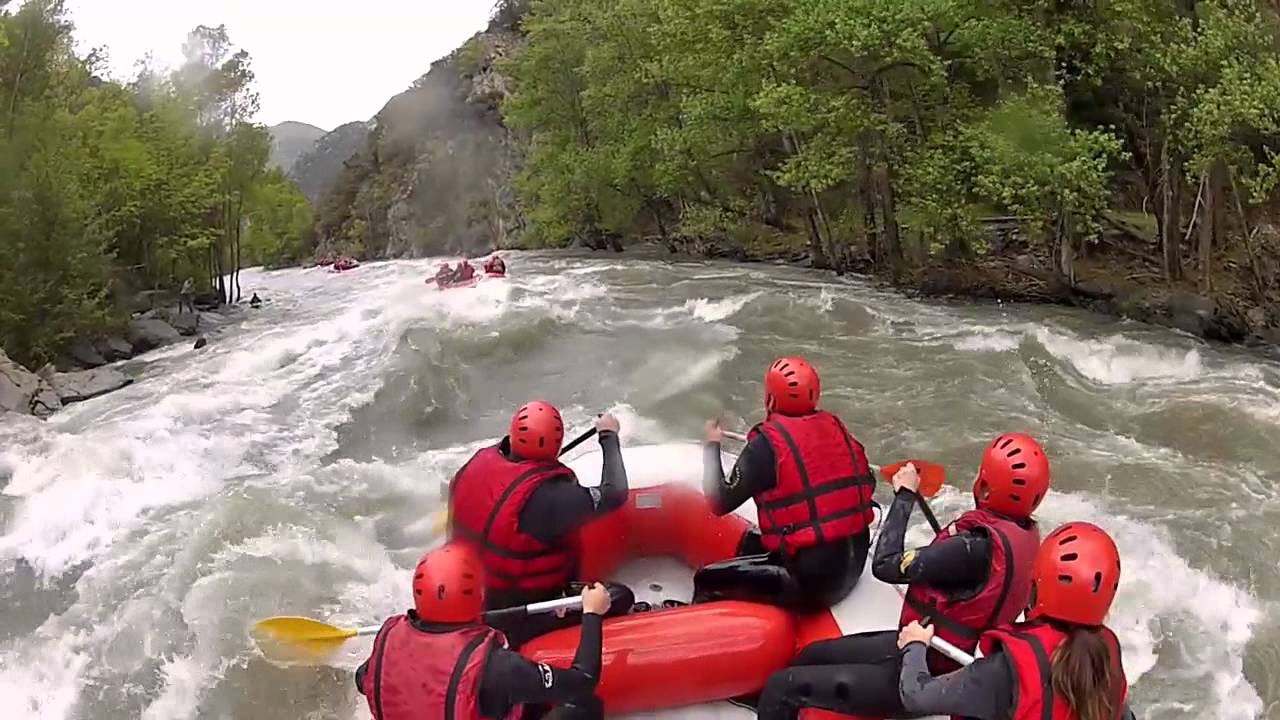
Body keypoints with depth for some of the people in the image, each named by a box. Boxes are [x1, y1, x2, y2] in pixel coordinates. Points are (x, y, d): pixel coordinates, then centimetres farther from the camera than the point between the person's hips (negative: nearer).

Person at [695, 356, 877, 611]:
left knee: (707, 581, 4)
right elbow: (867, 484, 14)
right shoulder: (835, 427, 3)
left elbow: (721, 502, -9)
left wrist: (712, 445, 3)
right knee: (750, 544, 29)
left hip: (810, 580, -7)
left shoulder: (767, 444, -15)